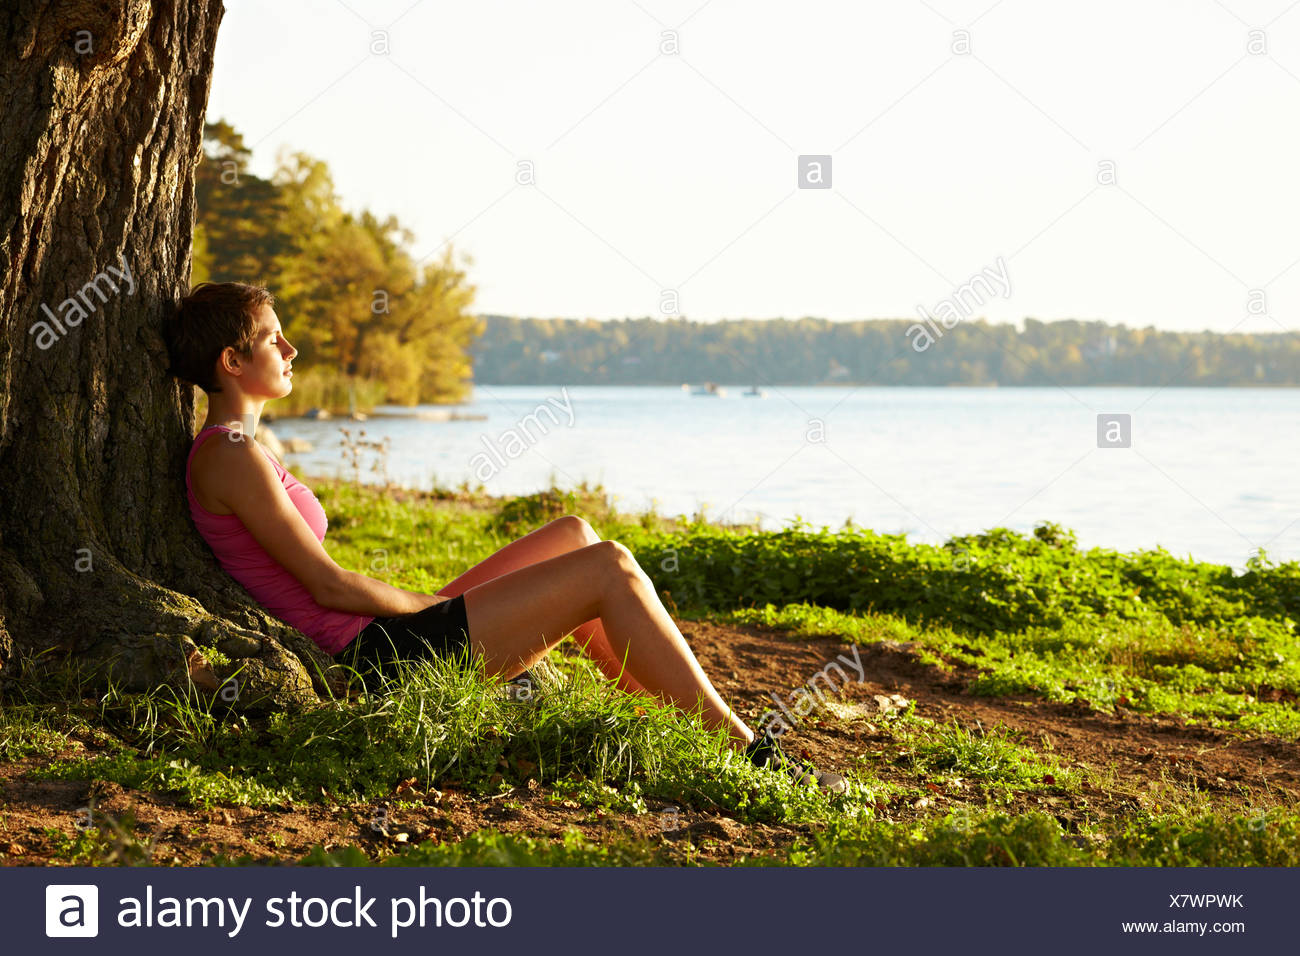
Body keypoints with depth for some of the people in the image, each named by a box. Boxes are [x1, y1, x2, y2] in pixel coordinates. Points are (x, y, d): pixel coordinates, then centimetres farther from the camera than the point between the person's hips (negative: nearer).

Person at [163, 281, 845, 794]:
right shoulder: (232, 456, -13)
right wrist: (439, 607, -5)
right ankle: (745, 750, -6)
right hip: (382, 653, -10)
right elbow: (326, 584, -16)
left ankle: (673, 722, 7)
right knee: (608, 570, -12)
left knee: (575, 535, 9)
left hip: (385, 642, 10)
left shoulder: (232, 450, 19)